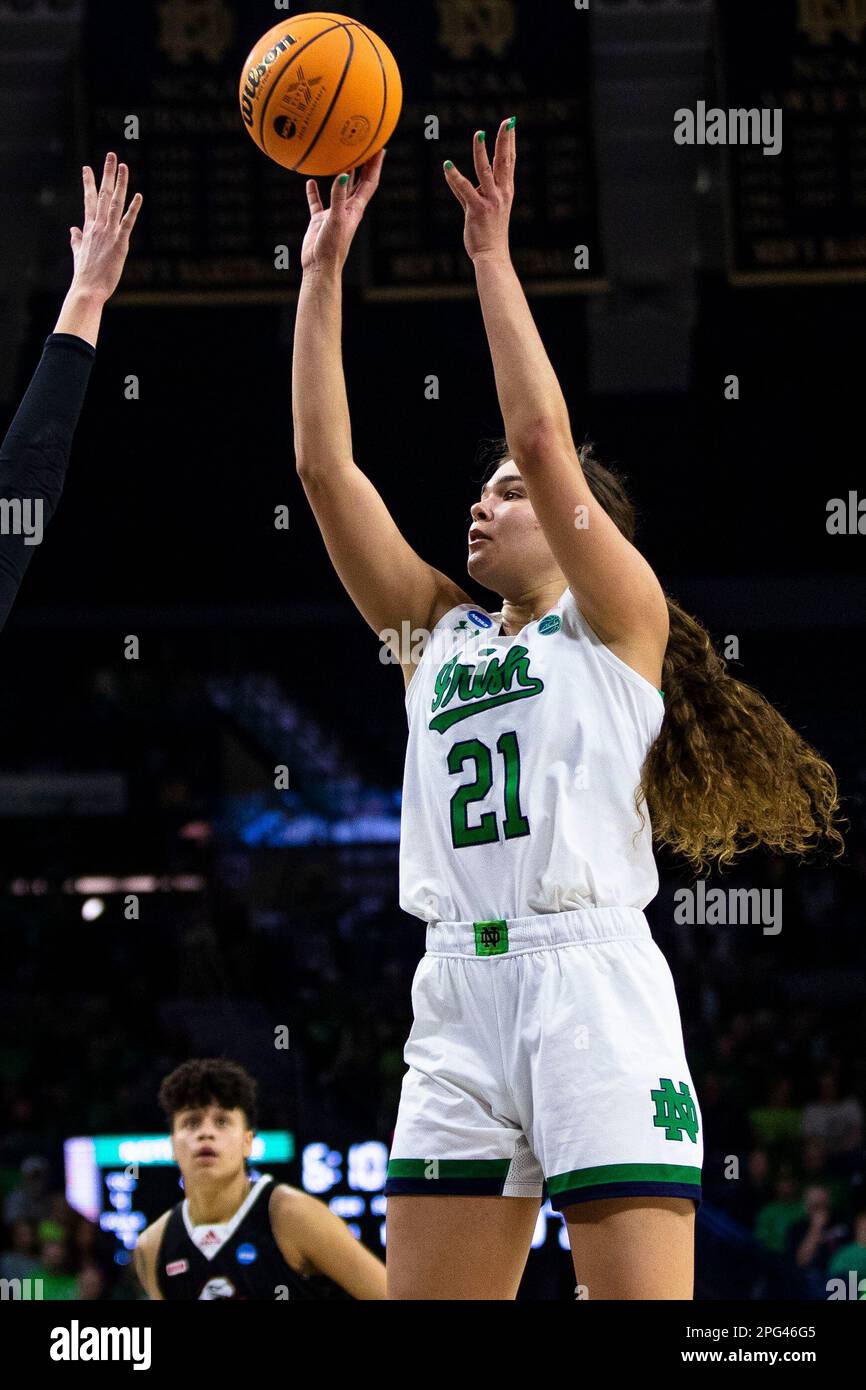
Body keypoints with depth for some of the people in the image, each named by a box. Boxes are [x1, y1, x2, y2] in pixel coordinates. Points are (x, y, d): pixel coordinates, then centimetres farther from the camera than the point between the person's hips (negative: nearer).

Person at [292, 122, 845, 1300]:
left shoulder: (617, 621, 8)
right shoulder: (438, 632, 22)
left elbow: (543, 437, -6)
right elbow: (325, 465, 14)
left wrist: (492, 256, -3)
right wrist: (323, 269, 10)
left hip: (590, 978, -6)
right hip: (458, 988, 6)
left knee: (640, 1298, -12)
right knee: (421, 1300, -1)